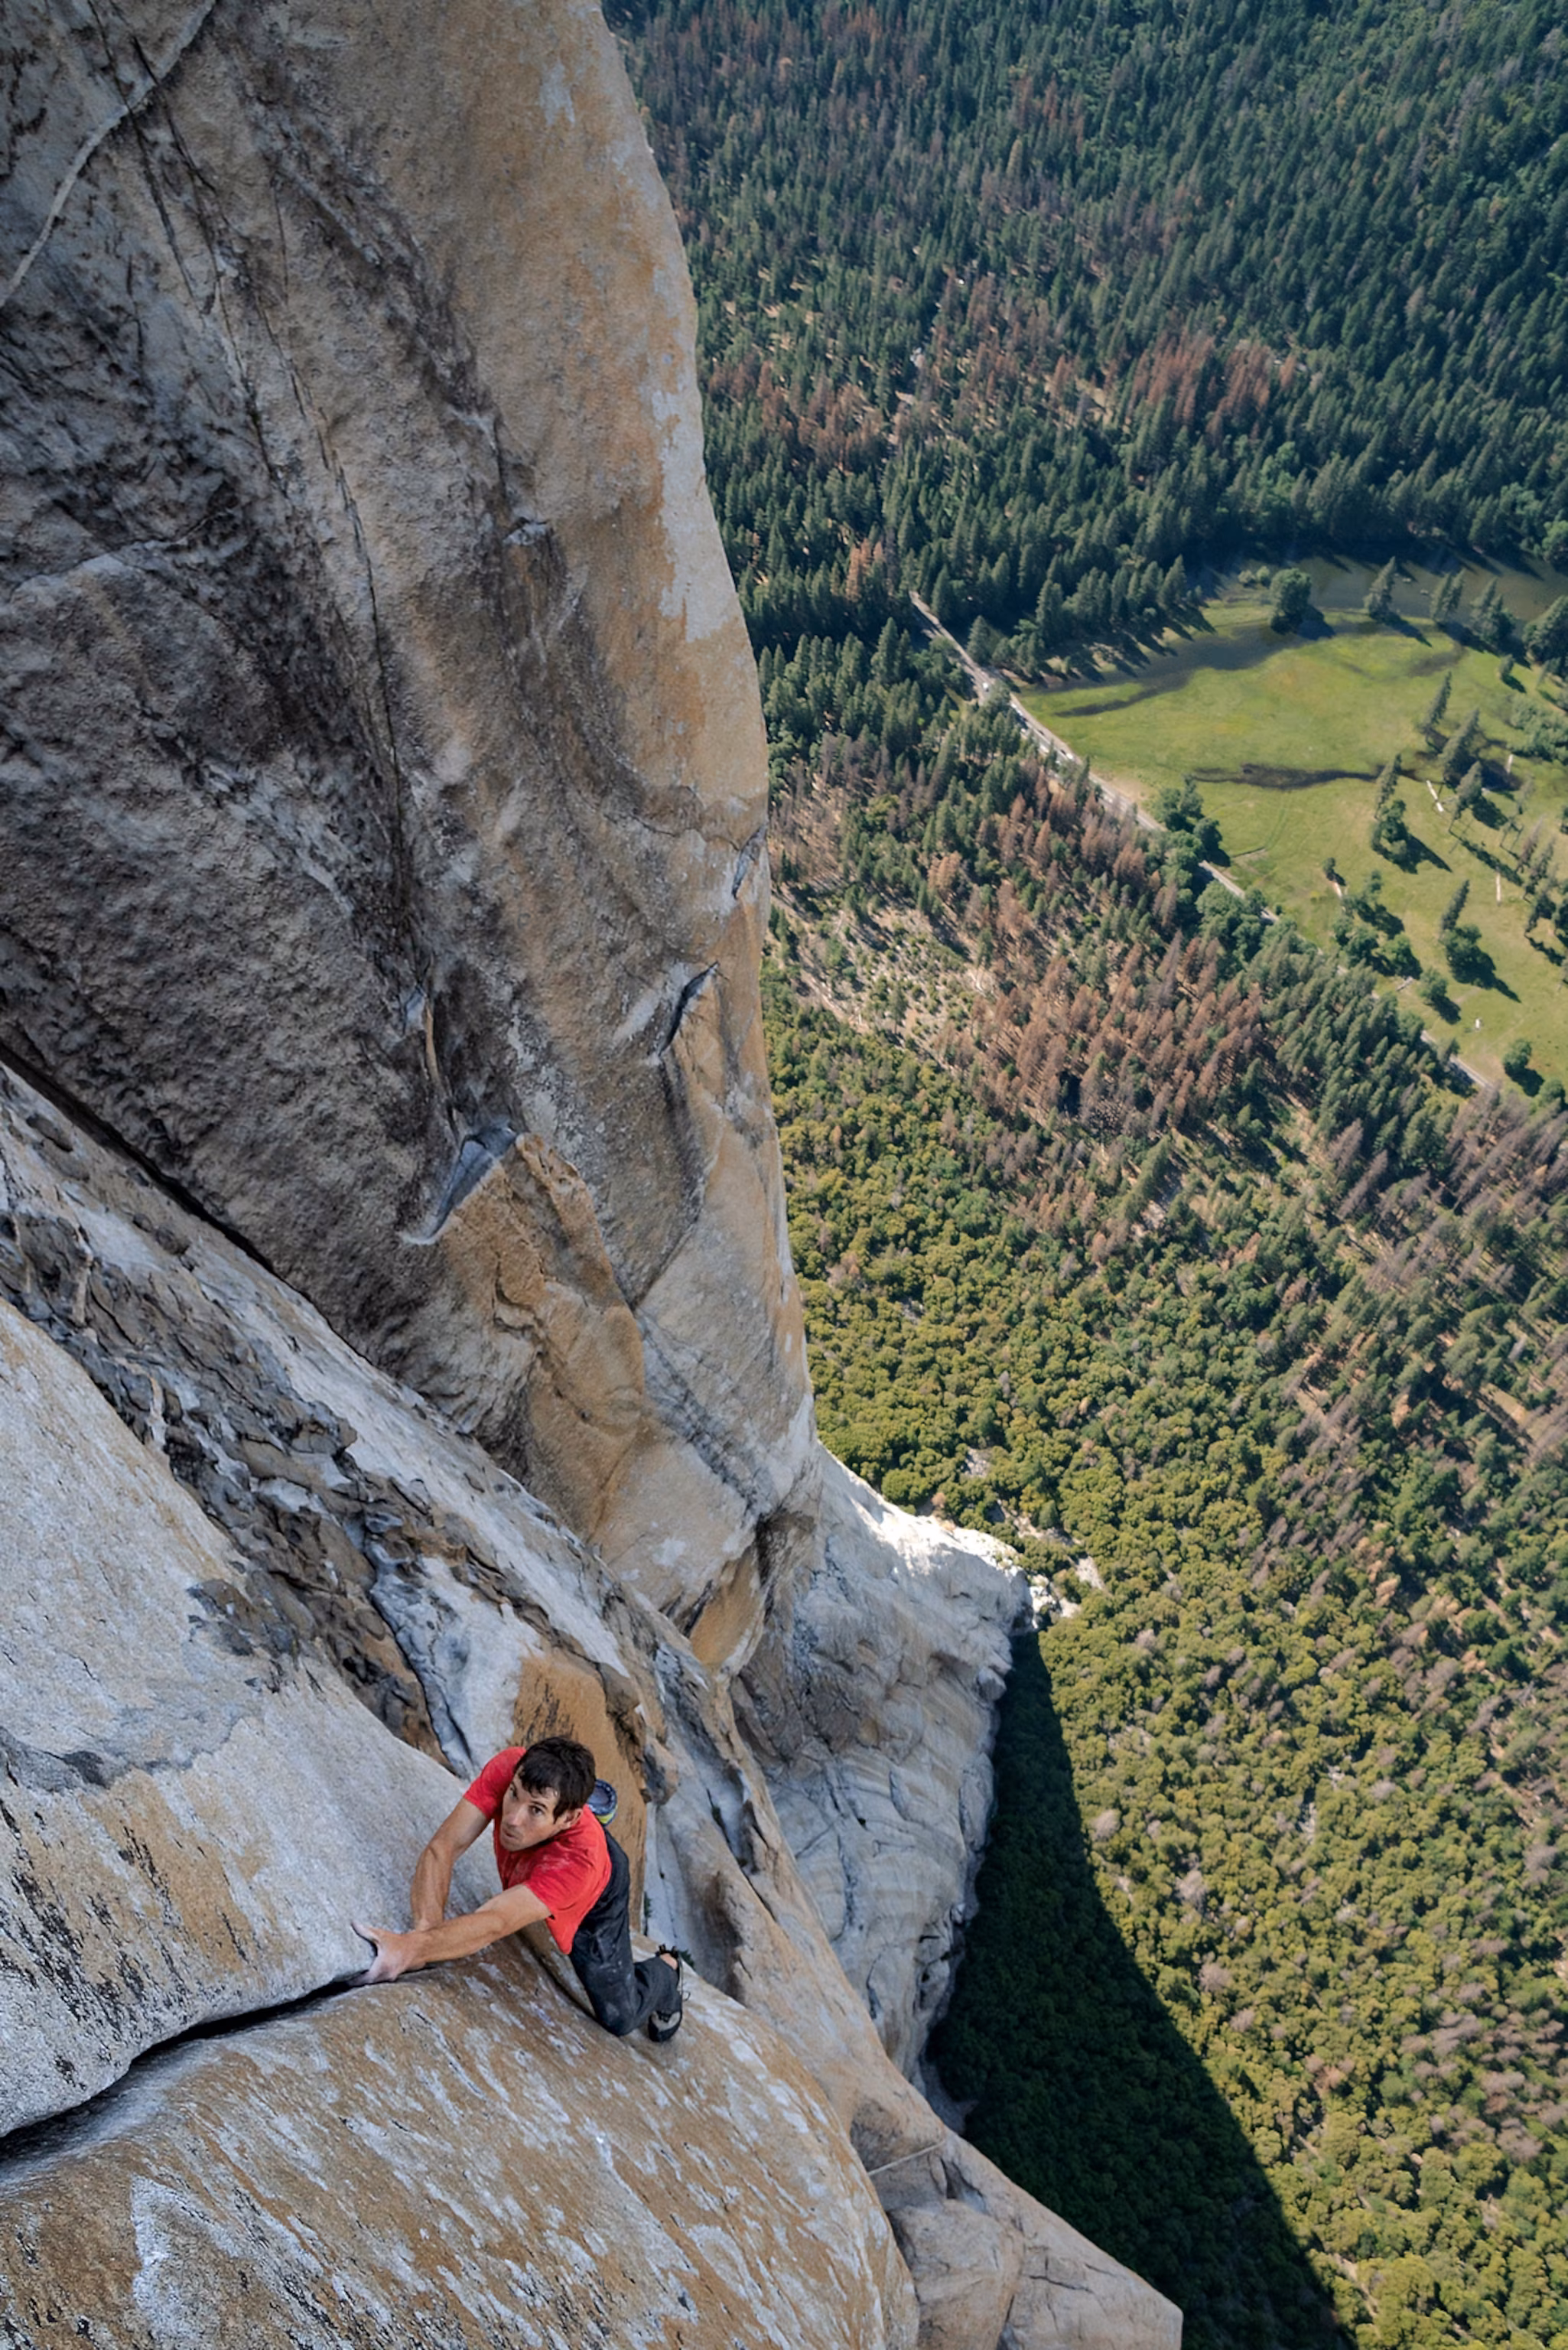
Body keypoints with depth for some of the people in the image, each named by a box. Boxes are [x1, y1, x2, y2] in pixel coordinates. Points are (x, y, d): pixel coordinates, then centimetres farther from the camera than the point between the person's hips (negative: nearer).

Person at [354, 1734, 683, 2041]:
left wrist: (410, 1948, -68)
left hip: (593, 1902, -4)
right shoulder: (509, 1768, -40)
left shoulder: (580, 1858, -49)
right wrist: (427, 1925, -54)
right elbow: (442, 1848, -39)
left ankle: (666, 1969, 34)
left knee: (618, 2018, 2)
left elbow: (495, 1923, -55)